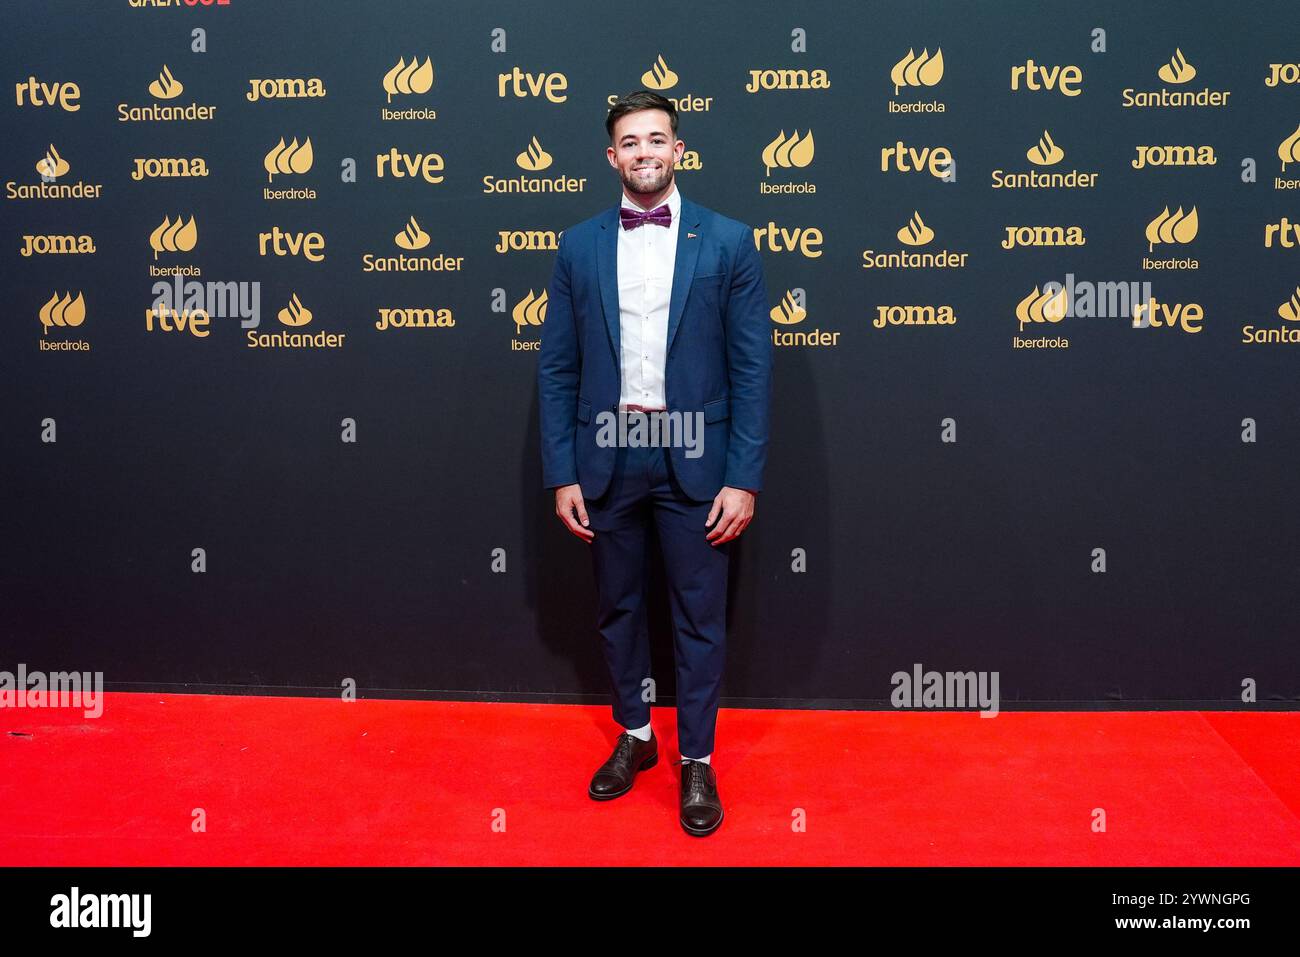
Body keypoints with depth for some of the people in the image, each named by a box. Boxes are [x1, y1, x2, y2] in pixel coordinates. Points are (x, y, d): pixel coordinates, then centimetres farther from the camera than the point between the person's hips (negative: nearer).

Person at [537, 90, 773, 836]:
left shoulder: (728, 241, -2)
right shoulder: (579, 246, 4)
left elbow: (752, 368, -4)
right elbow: (558, 369, 4)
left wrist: (744, 478, -9)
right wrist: (561, 474, -1)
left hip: (694, 458, -2)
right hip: (608, 456, 2)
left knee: (700, 616, 6)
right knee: (618, 607, 15)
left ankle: (697, 760, 24)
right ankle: (636, 735, 35)